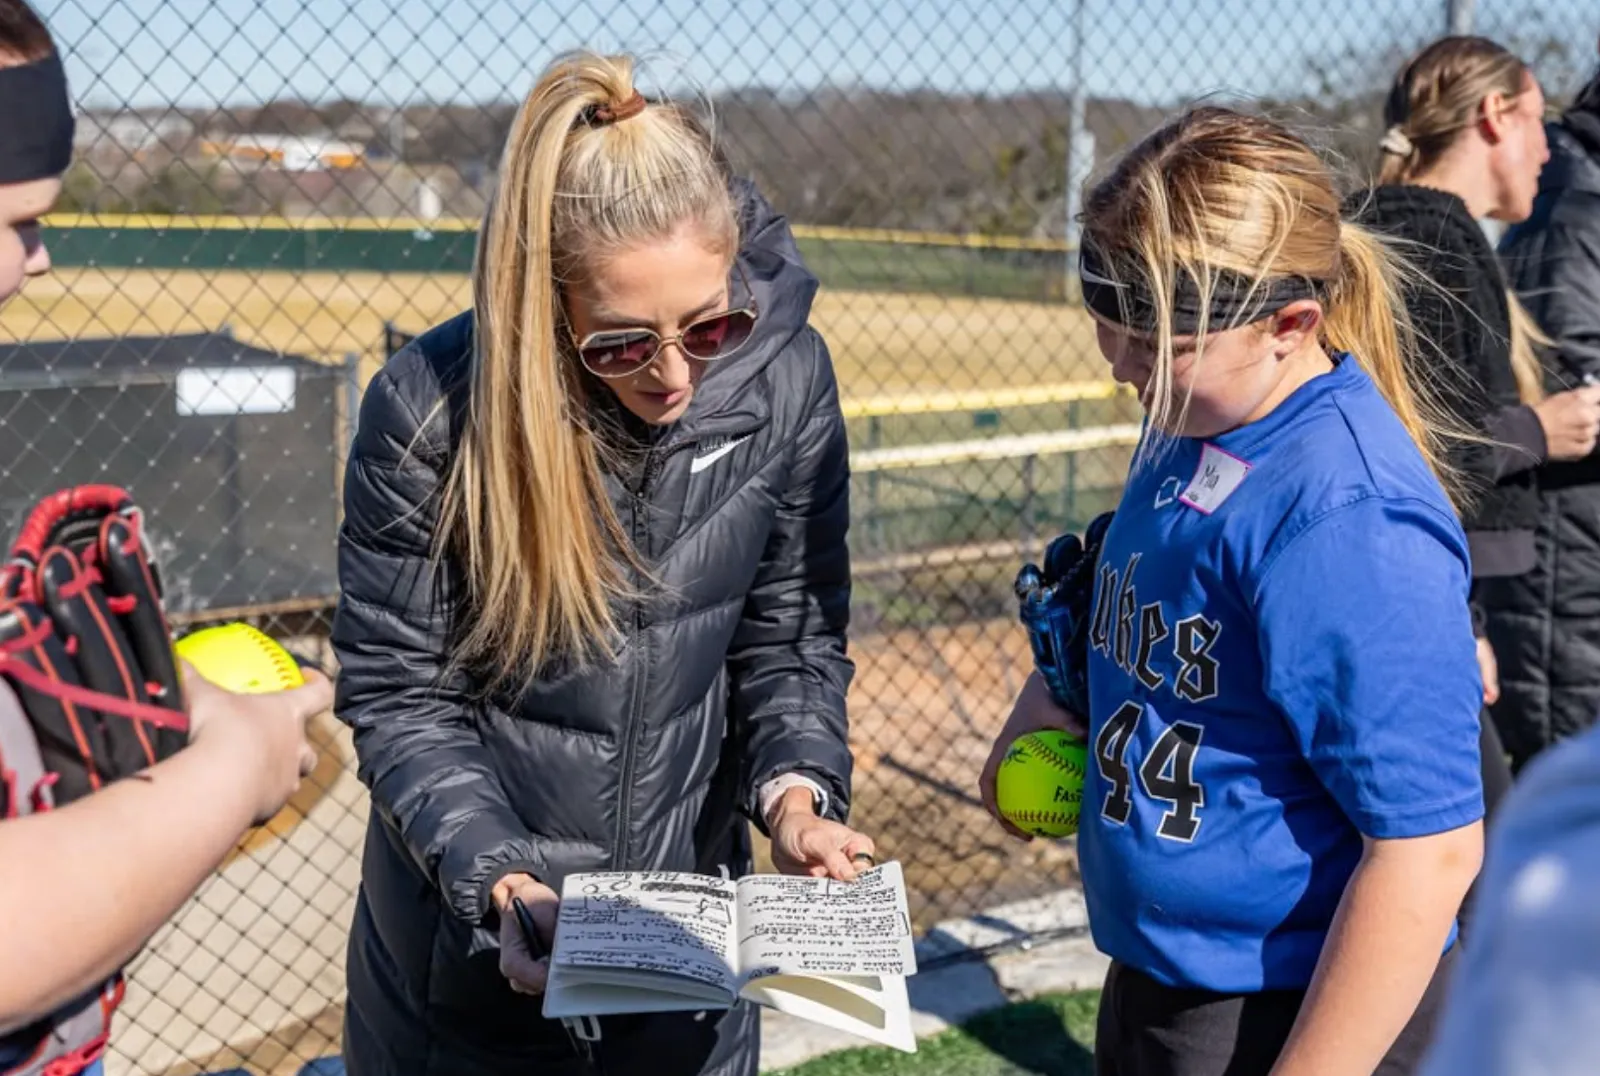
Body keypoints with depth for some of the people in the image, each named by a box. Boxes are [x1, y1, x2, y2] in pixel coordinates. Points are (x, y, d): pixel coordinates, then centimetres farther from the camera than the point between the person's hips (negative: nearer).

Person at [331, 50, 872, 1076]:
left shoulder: (787, 378, -14)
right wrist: (498, 873, -24)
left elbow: (793, 634, -4)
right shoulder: (430, 412, -21)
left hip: (689, 892, 2)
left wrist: (795, 791, -20)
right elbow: (396, 693, -13)